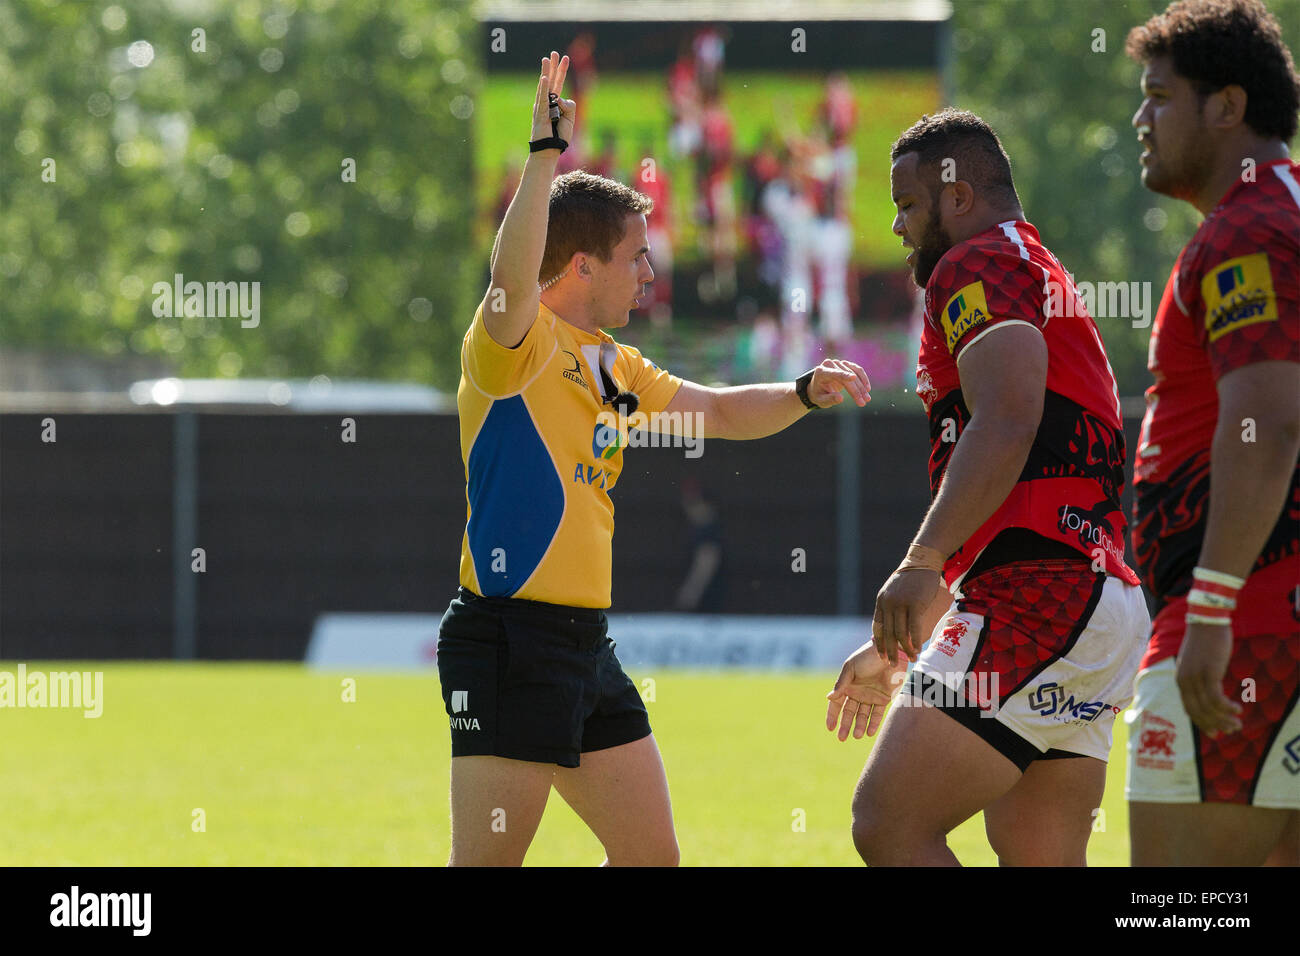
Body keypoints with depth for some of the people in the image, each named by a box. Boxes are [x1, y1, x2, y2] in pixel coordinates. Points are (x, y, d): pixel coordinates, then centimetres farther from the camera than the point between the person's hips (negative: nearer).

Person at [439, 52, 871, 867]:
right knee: (488, 861, -11)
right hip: (508, 637, -9)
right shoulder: (517, 346, -8)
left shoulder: (615, 365, 17)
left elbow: (722, 413, 27)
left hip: (587, 643, 9)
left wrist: (806, 393, 10)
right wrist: (547, 151, -34)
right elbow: (512, 277, -30)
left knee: (652, 853, 11)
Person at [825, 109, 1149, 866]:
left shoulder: (979, 264, -1)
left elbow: (1007, 422, -20)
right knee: (1038, 856, 8)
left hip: (1039, 598, -10)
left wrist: (922, 566, -30)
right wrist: (897, 649, 38)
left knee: (890, 825, -14)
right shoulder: (1047, 278, 31)